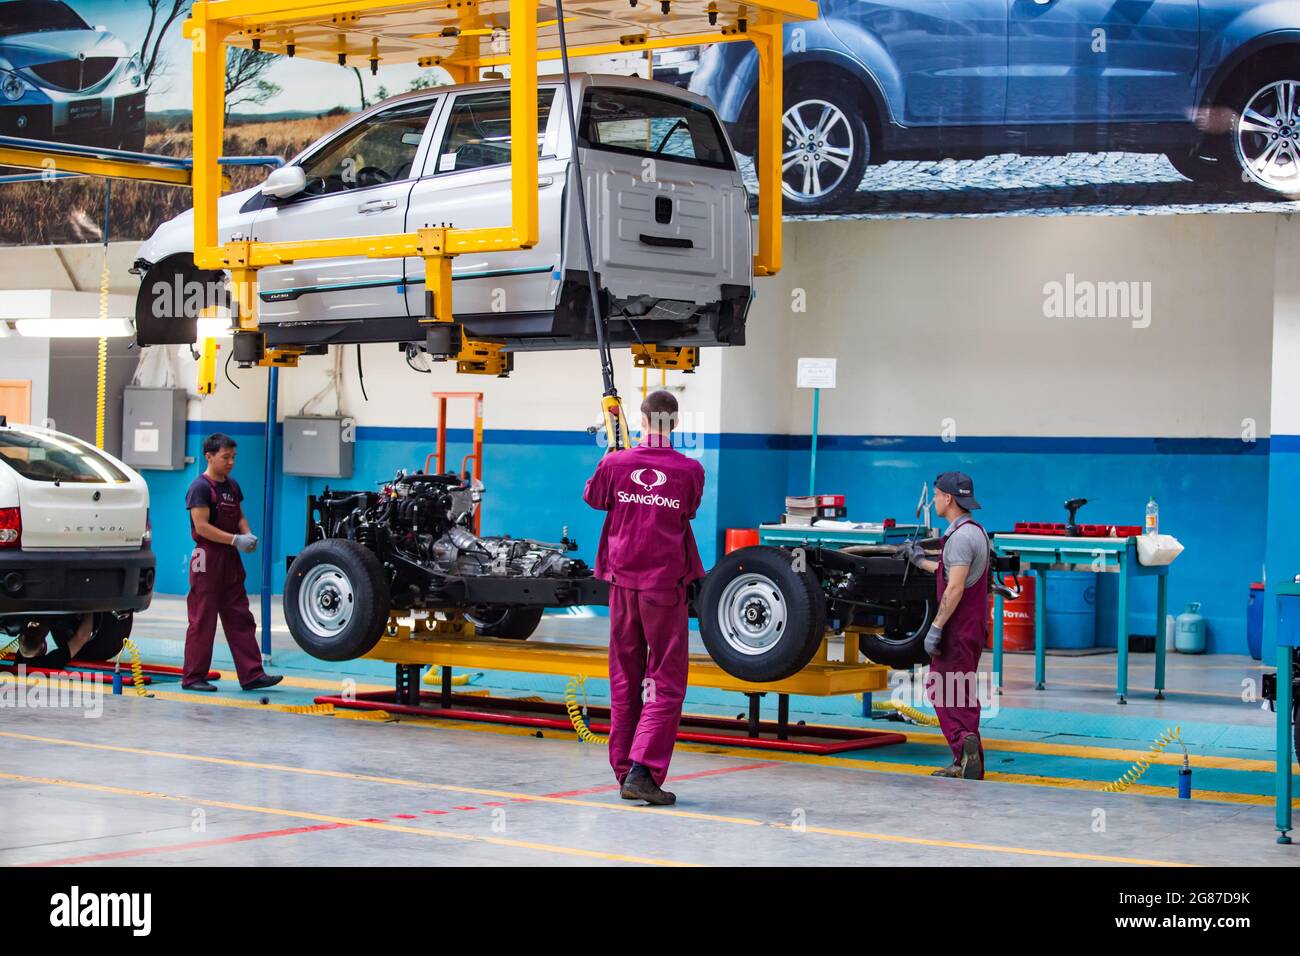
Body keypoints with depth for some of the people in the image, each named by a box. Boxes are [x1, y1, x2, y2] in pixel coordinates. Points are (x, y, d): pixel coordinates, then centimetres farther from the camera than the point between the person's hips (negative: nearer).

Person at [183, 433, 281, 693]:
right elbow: (202, 526, -18)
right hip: (207, 558, -8)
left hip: (230, 560, 8)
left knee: (240, 620, 6)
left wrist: (248, 535, 0)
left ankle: (251, 675, 6)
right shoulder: (200, 487, -11)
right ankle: (193, 678, 4)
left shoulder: (232, 486, 14)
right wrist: (236, 540, -19)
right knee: (202, 622, -3)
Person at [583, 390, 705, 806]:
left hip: (623, 582, 3)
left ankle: (624, 772, 17)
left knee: (625, 681, 13)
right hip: (665, 585, -3)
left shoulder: (614, 465, -3)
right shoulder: (690, 470, -8)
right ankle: (644, 770, -12)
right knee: (665, 683, 1)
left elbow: (593, 498, 16)